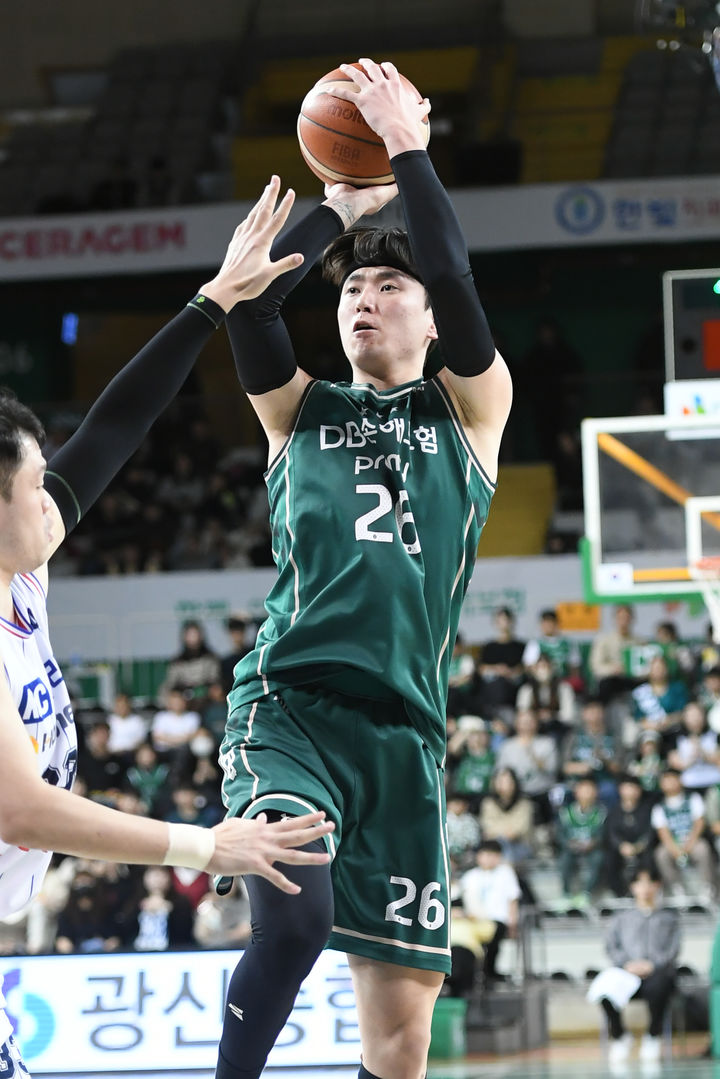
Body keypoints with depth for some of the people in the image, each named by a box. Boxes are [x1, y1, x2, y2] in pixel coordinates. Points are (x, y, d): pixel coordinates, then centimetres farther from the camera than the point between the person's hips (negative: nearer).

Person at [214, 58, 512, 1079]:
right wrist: (340, 205, 6)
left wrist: (406, 146, -1)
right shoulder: (300, 411, 17)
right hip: (287, 706, -1)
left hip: (402, 727, 1)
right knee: (294, 917, -31)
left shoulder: (470, 406, 15)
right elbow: (248, 304, -1)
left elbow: (455, 282, -2)